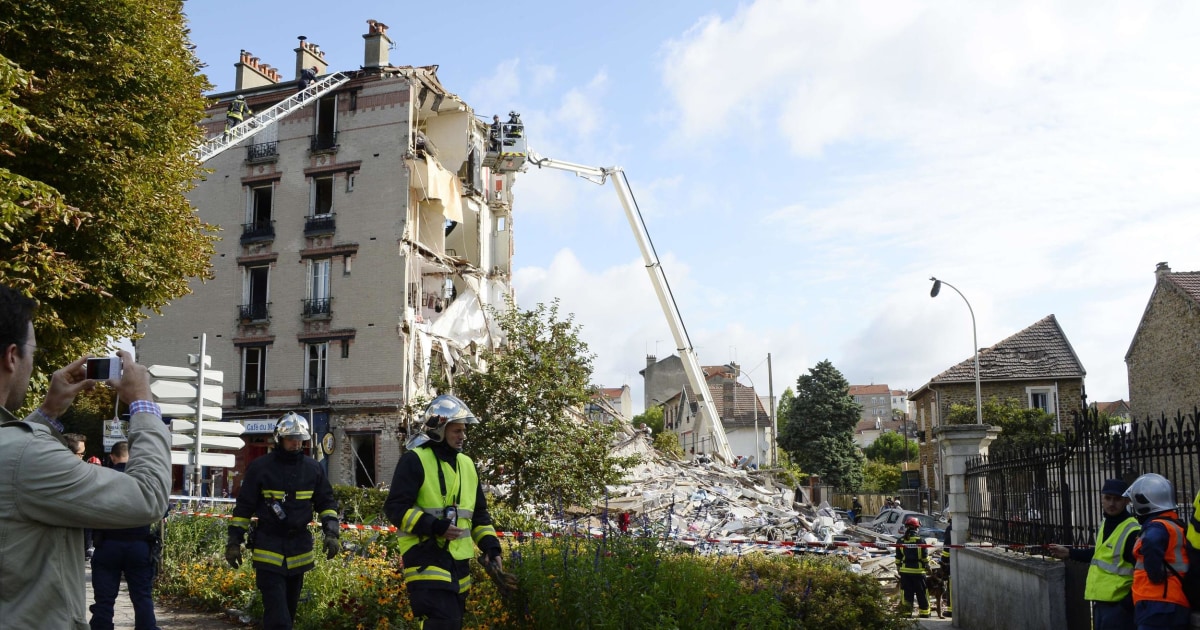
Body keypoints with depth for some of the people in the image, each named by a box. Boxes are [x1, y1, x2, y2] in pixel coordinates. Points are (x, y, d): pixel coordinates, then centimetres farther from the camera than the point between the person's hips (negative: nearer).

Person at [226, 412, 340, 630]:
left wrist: (331, 533, -4)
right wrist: (234, 541, -1)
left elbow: (327, 503, 10)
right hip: (269, 547, -4)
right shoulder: (260, 467, -4)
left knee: (289, 607, 16)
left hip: (300, 547, 4)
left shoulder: (313, 468, 4)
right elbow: (244, 507, 1)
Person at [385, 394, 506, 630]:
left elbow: (479, 514, 20)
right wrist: (434, 526, -22)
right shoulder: (415, 461, -7)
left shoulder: (467, 464, 16)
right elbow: (395, 508, -13)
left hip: (459, 560, 8)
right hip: (426, 558, -8)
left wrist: (491, 549, 7)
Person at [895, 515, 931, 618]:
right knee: (921, 593, 8)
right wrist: (927, 567, 11)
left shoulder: (901, 541, 2)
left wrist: (899, 568, 17)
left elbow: (898, 558, 7)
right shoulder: (920, 540, -9)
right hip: (918, 571, -3)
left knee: (907, 593, 8)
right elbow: (925, 557, -4)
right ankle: (924, 613, 14)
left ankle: (907, 612, 7)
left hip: (905, 571, 3)